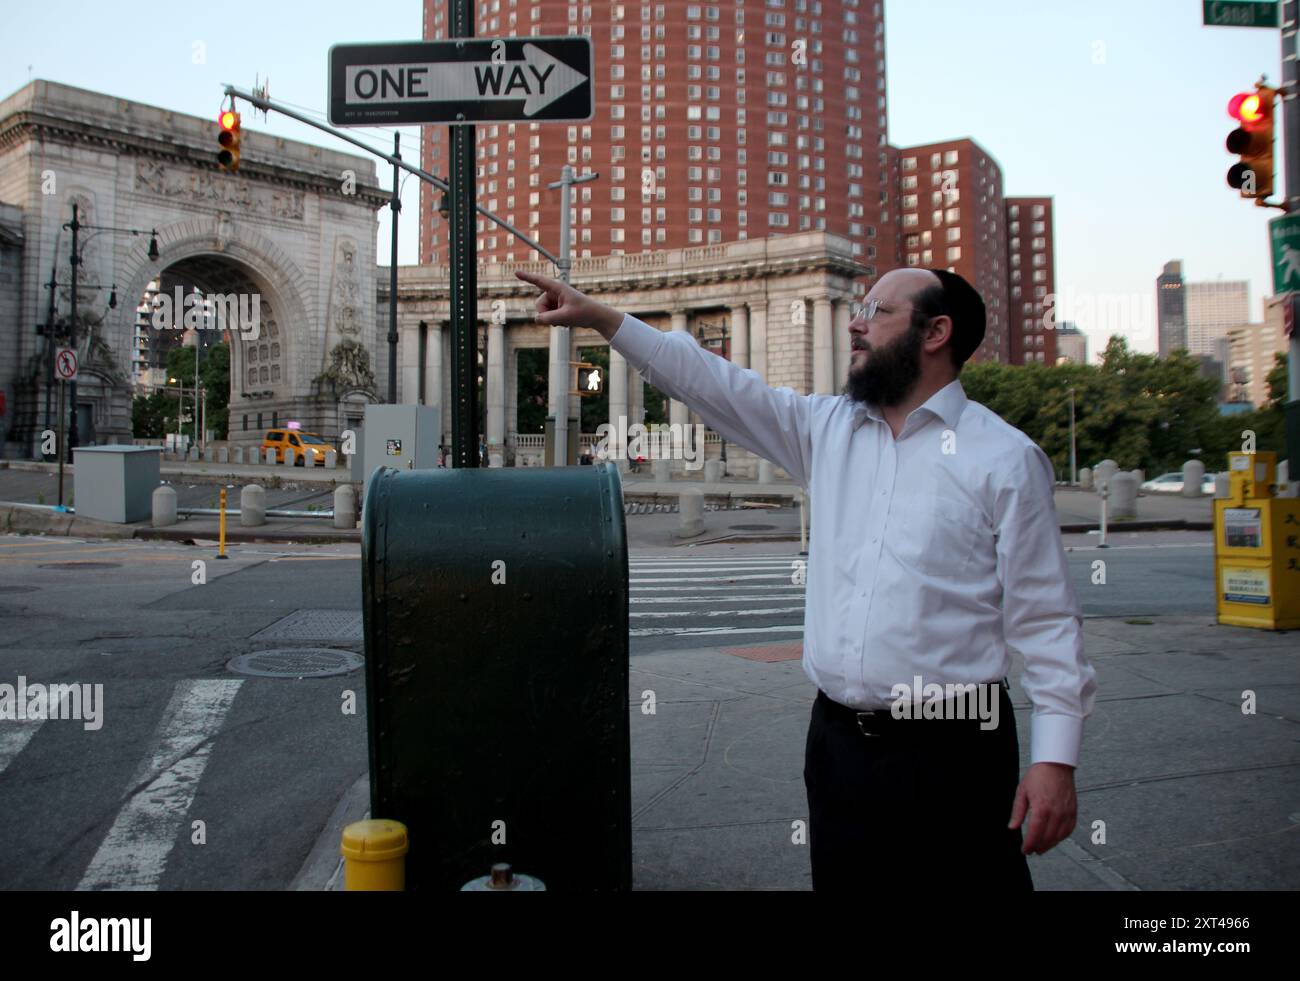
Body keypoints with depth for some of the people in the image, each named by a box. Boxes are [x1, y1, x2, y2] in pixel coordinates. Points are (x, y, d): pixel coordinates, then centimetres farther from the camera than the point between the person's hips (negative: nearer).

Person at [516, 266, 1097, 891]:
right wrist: (600, 317, 6)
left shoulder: (1005, 458, -5)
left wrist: (1055, 759, -11)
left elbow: (1045, 620, -6)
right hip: (837, 742, 5)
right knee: (841, 879, 15)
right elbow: (717, 384, 9)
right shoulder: (827, 428, 9)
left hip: (951, 753, -4)